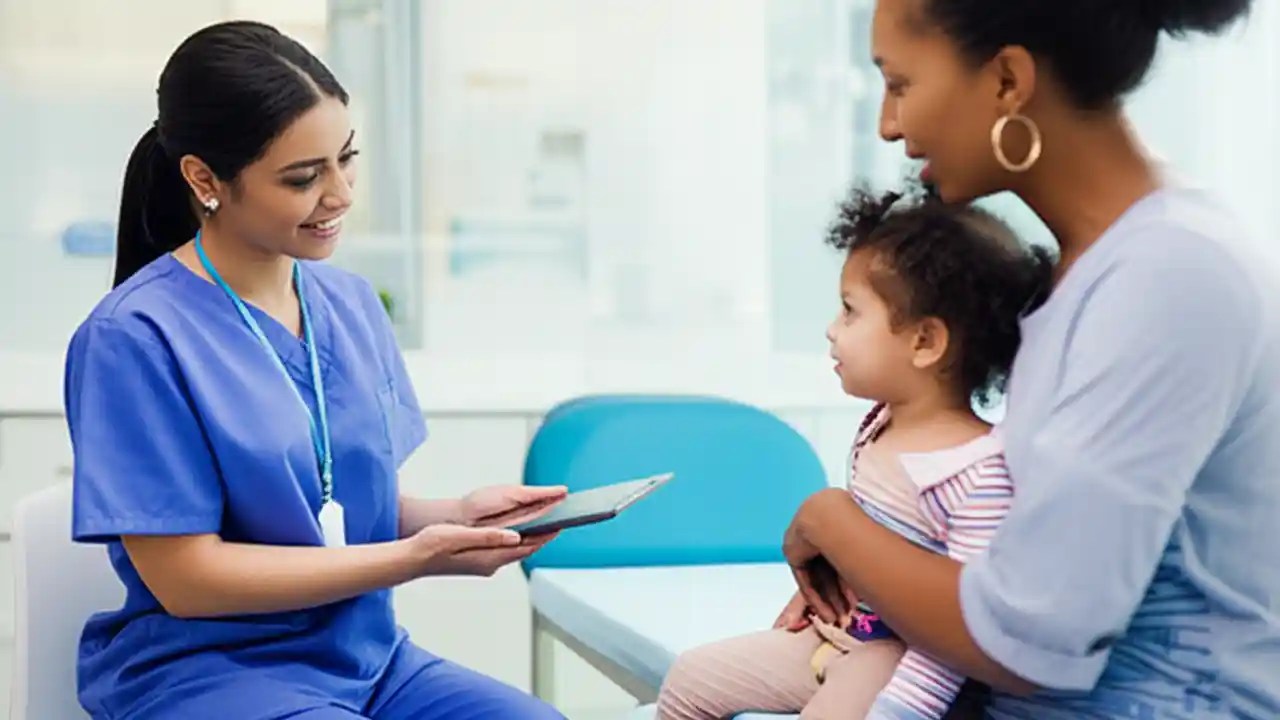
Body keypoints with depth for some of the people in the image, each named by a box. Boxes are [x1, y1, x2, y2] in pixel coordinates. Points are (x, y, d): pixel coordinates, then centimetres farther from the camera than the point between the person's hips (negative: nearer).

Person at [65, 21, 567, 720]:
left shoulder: (351, 303, 6)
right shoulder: (134, 338, -14)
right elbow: (186, 579, -15)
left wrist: (451, 517, -10)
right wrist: (416, 557, -20)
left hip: (368, 657, 6)